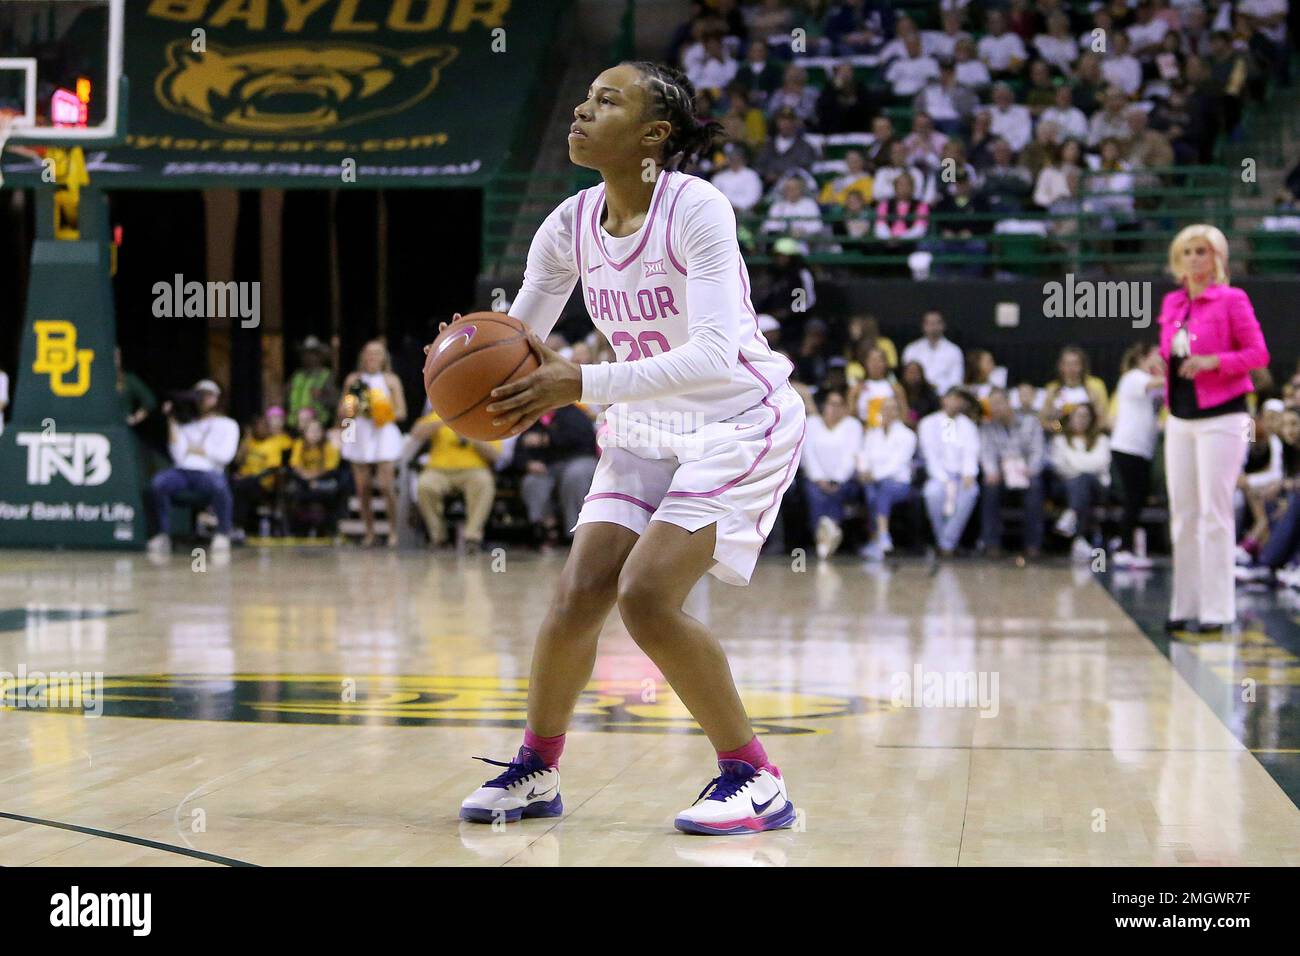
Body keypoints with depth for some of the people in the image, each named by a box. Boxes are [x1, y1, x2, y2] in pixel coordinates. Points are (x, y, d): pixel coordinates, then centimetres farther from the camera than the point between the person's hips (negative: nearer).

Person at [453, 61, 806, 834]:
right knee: (578, 597, -3)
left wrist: (581, 385, -40)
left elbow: (714, 358, -34)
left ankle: (756, 779, -5)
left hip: (740, 424, -6)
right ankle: (536, 770, 20)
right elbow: (515, 339, 5)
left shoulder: (698, 210, -23)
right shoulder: (572, 224, -4)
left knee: (647, 595, -20)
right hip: (647, 428, 6)